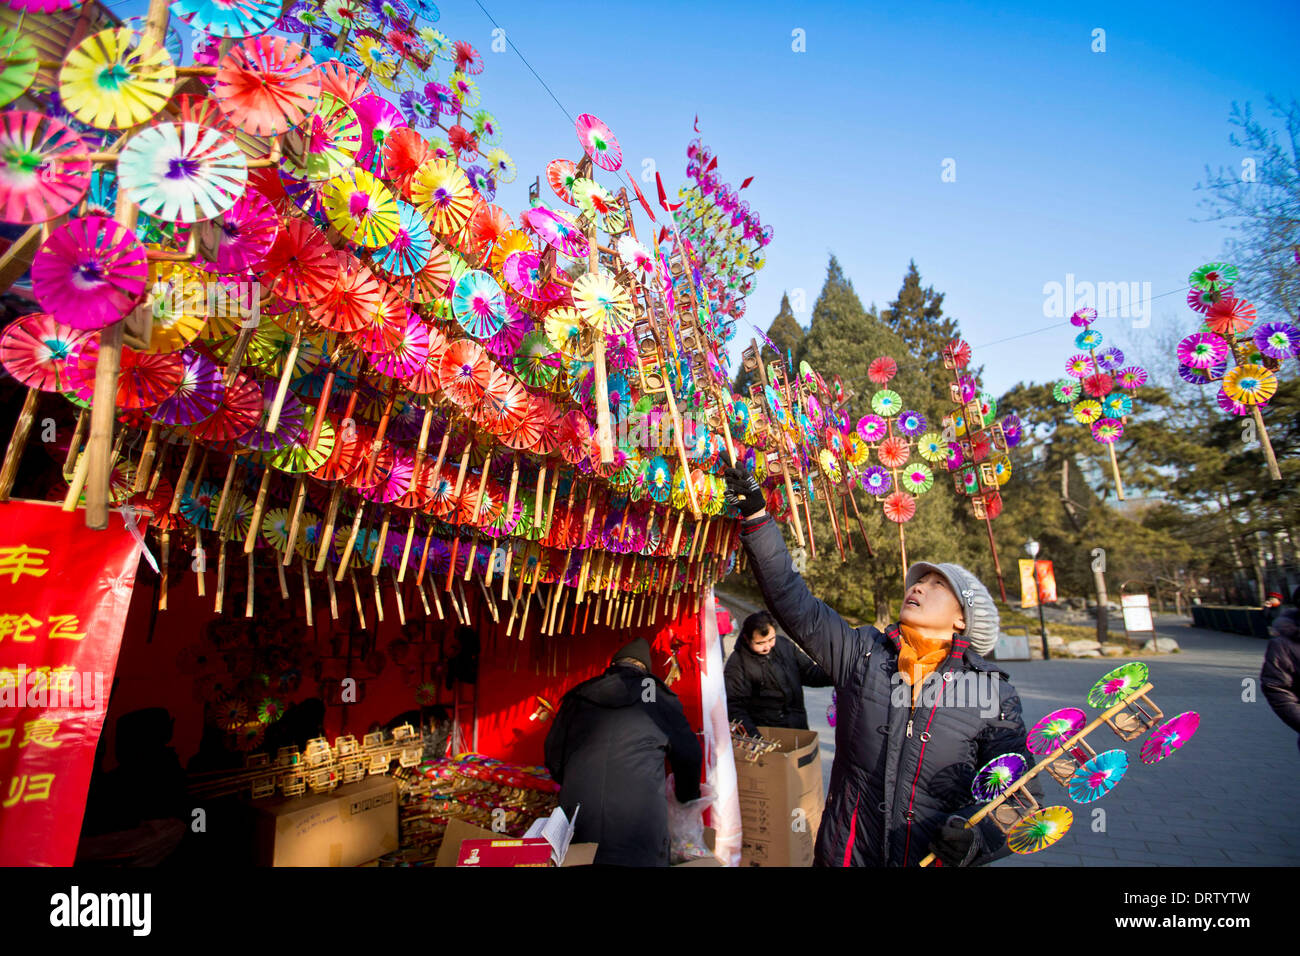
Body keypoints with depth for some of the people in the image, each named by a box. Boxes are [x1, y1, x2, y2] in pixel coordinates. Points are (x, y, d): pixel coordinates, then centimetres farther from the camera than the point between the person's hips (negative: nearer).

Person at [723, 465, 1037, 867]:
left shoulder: (994, 692, -4)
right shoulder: (861, 652, -4)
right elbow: (792, 600, -8)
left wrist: (977, 832, -24)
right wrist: (755, 514, -13)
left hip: (935, 856, -1)